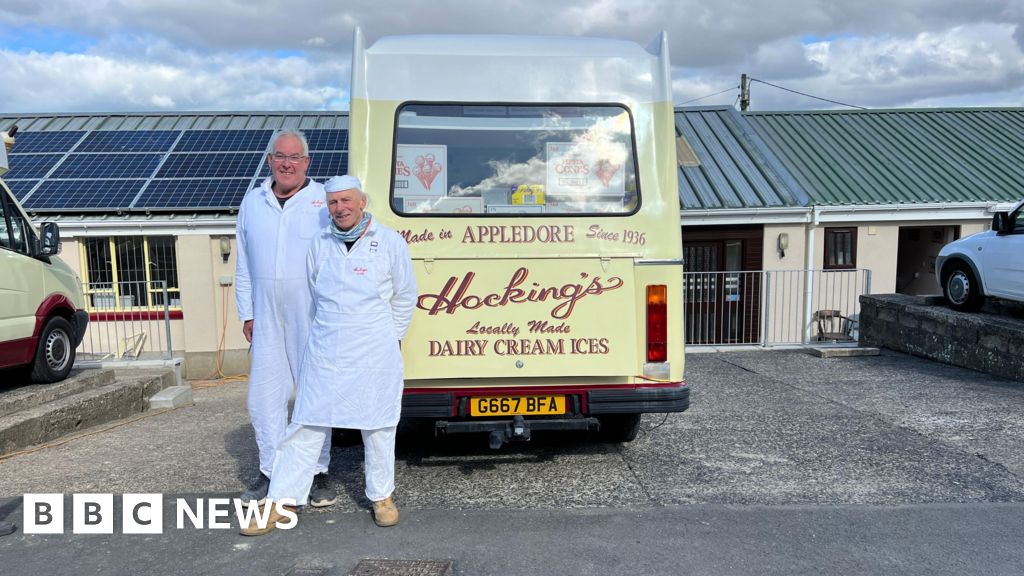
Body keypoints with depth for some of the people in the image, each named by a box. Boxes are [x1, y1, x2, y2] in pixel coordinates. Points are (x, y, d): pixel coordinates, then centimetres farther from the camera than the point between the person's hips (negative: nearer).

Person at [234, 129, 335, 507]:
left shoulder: (325, 201, -2)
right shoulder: (252, 202, 12)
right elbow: (244, 265, 15)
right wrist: (247, 313, 13)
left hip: (314, 317, -4)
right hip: (267, 317, 4)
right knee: (265, 395, 8)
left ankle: (318, 473, 16)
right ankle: (271, 472, 21)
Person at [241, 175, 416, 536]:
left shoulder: (390, 243, -1)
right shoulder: (319, 245, 5)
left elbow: (405, 296, 8)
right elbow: (311, 294, 16)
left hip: (374, 356, -2)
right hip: (324, 353, 2)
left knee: (377, 428, 8)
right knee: (306, 426, 5)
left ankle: (381, 496, 26)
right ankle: (279, 501, 13)